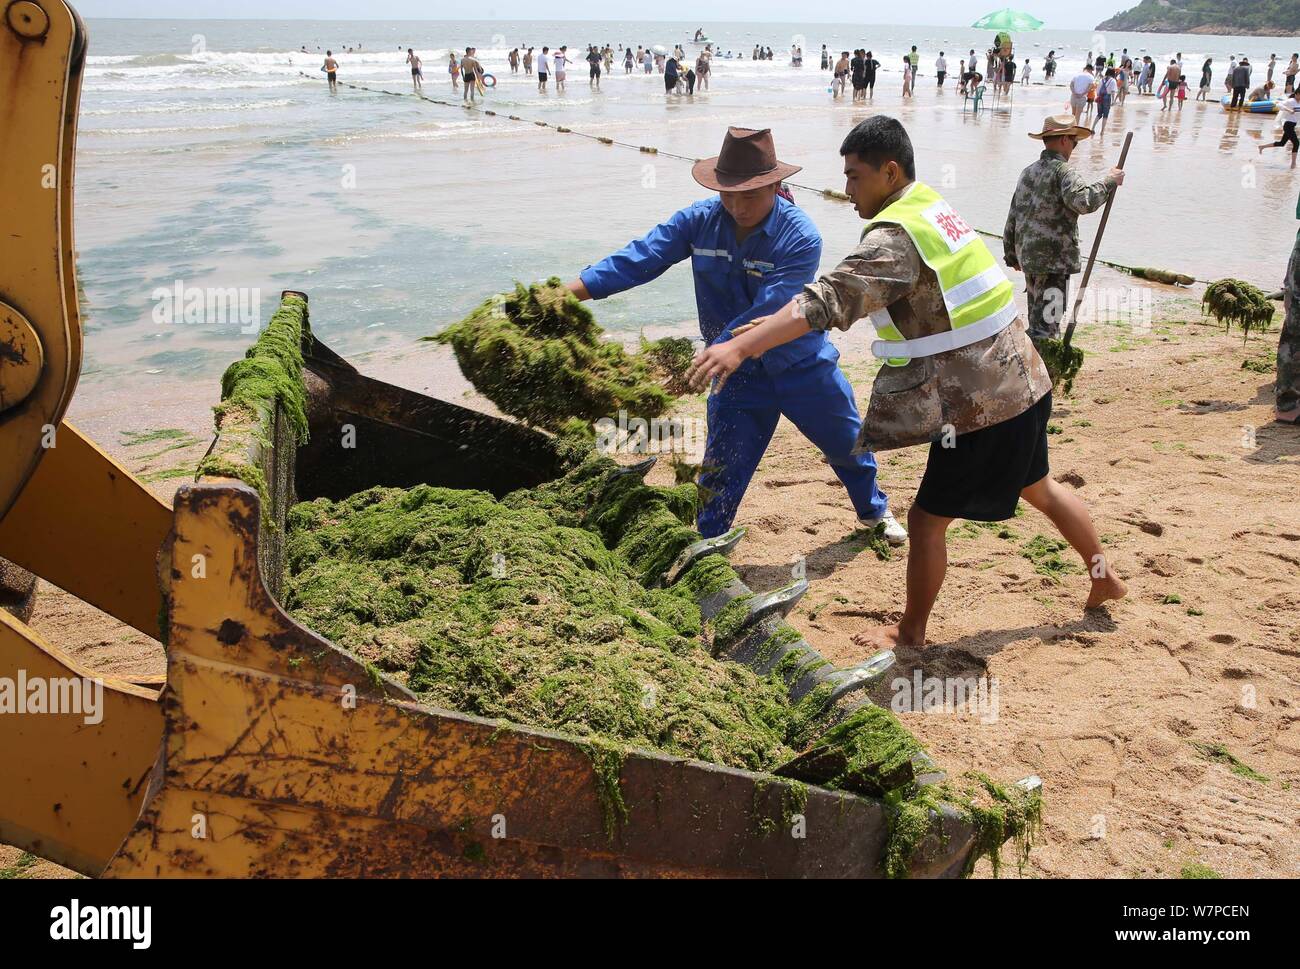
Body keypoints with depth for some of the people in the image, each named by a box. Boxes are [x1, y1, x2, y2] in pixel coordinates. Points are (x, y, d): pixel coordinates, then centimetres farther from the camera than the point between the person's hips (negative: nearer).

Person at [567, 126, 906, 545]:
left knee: (849, 445, 20)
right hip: (738, 373, 1)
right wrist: (569, 292, -36)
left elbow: (765, 314, -34)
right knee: (722, 470, 1)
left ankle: (874, 511, 49)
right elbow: (640, 257, -22)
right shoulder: (700, 220, -13)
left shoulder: (800, 238, -25)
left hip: (803, 367, -1)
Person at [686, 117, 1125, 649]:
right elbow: (856, 293, 16)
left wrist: (740, 347, -40)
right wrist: (783, 322, 11)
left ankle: (911, 633, 22)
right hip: (1023, 383, 10)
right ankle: (1103, 577, 47)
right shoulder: (932, 206, 10)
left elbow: (830, 300, -34)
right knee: (1039, 487, 30)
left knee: (927, 520, 5)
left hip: (981, 406, -10)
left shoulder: (894, 237, -21)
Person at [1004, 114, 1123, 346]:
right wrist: (1109, 181, -15)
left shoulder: (1028, 172, 14)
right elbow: (1083, 201, -29)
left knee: (1037, 318, 20)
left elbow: (1012, 218, 18)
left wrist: (1012, 256, 25)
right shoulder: (1063, 171, -11)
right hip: (1054, 259, -9)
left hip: (1027, 256, 9)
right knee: (1046, 324, -7)